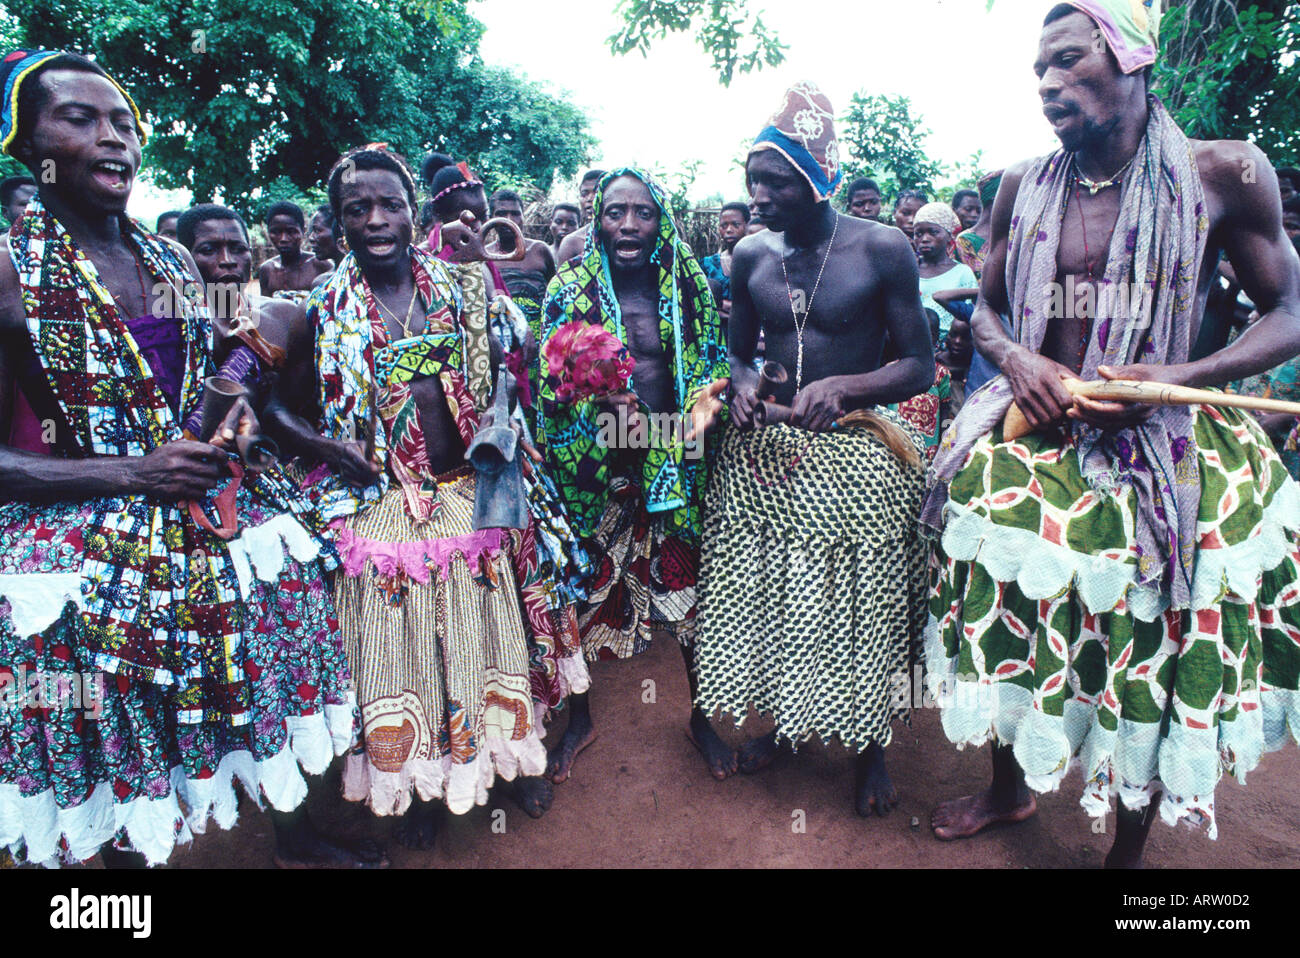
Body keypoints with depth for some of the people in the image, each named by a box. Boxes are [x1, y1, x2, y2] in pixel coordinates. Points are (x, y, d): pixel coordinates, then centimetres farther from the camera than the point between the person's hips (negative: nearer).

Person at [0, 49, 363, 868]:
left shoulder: (175, 263, 7)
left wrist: (236, 415, 0)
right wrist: (131, 473, -20)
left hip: (217, 522, 6)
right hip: (88, 550, -5)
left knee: (260, 679, 15)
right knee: (121, 738, 7)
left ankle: (295, 831, 39)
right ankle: (130, 849, 34)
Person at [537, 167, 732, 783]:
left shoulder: (688, 286, 4)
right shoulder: (569, 288, 1)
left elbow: (716, 363, 9)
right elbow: (548, 380, 0)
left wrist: (708, 397, -14)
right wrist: (593, 396, -21)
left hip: (672, 461, 1)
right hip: (593, 464, -1)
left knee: (690, 587, 8)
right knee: (582, 589, 8)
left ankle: (701, 717, 32)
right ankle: (579, 719, 32)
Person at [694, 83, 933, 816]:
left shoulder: (883, 248, -8)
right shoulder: (750, 255, 4)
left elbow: (920, 366, -6)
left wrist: (844, 386, -23)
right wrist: (743, 384, -9)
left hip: (856, 453, -3)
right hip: (766, 449, 4)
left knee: (860, 604, 7)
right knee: (767, 592, 12)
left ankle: (872, 748, 31)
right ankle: (783, 721, 38)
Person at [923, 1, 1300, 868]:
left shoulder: (1222, 173, -5)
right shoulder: (1024, 187, 5)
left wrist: (1180, 376, -18)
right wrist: (1016, 359, -10)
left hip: (1162, 452, -2)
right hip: (1029, 445, 3)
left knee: (1153, 649, 8)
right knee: (1010, 626, 12)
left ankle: (1130, 850, 34)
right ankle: (1010, 789, 42)